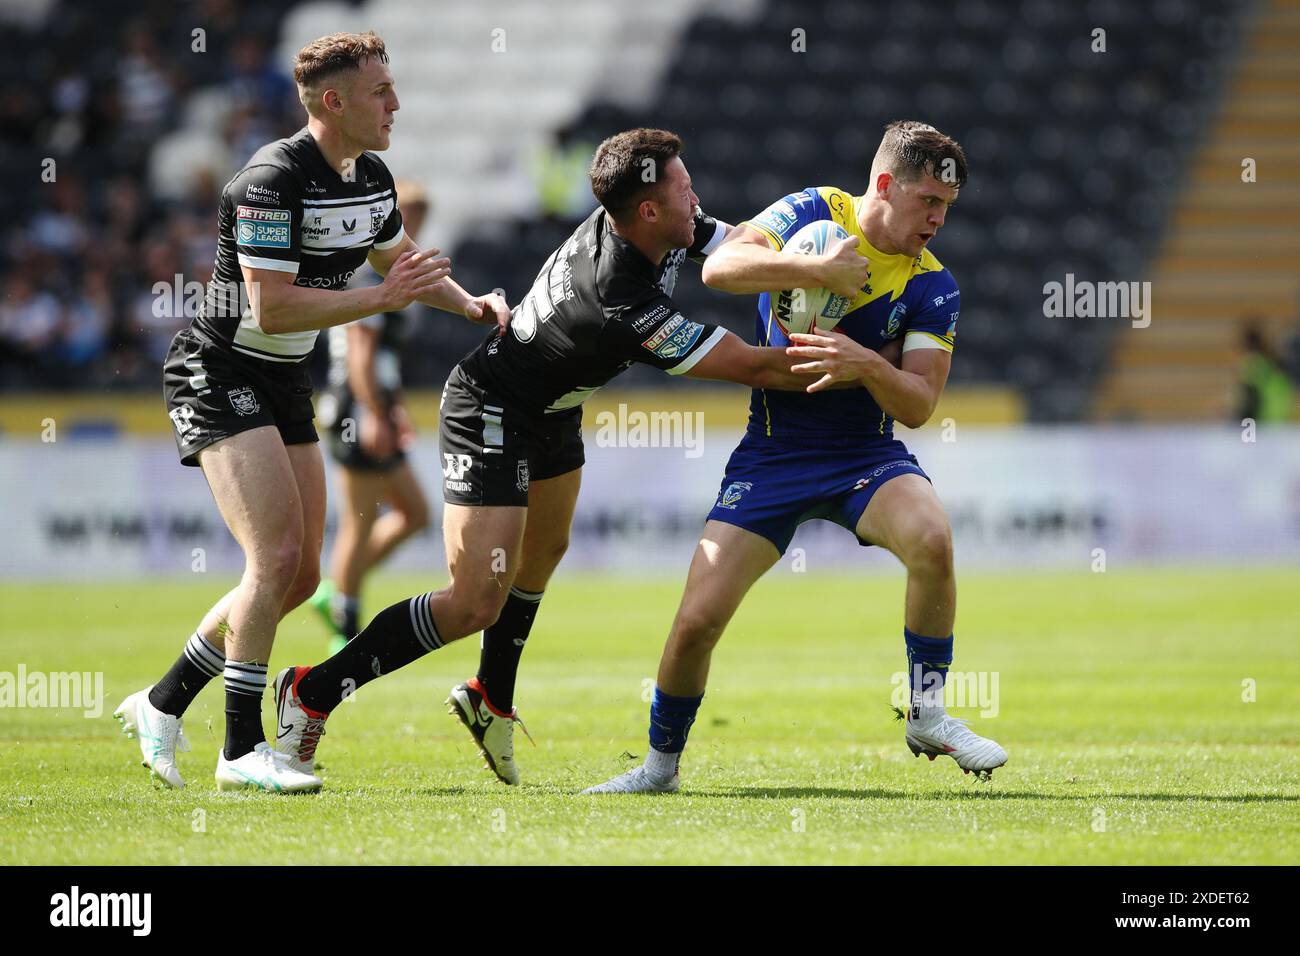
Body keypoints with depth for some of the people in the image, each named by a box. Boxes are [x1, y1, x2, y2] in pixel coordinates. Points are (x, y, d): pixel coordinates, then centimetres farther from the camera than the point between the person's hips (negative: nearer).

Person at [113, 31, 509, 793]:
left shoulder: (372, 179, 5)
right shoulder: (273, 180, -23)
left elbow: (401, 258, 23)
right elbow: (269, 309, -27)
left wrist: (469, 303, 6)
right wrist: (383, 299, -27)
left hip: (284, 384, 9)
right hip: (220, 376, -9)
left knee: (300, 577, 7)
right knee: (277, 557, -19)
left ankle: (163, 704, 19)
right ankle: (243, 750, -12)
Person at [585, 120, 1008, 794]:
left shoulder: (932, 286, -5)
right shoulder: (813, 213, -7)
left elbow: (918, 404, -9)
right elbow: (721, 268, -21)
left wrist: (868, 364, -29)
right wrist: (817, 270, -34)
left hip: (866, 455, 1)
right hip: (772, 454, -1)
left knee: (931, 539, -31)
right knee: (698, 618, -9)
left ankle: (927, 713, -12)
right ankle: (661, 763, 17)